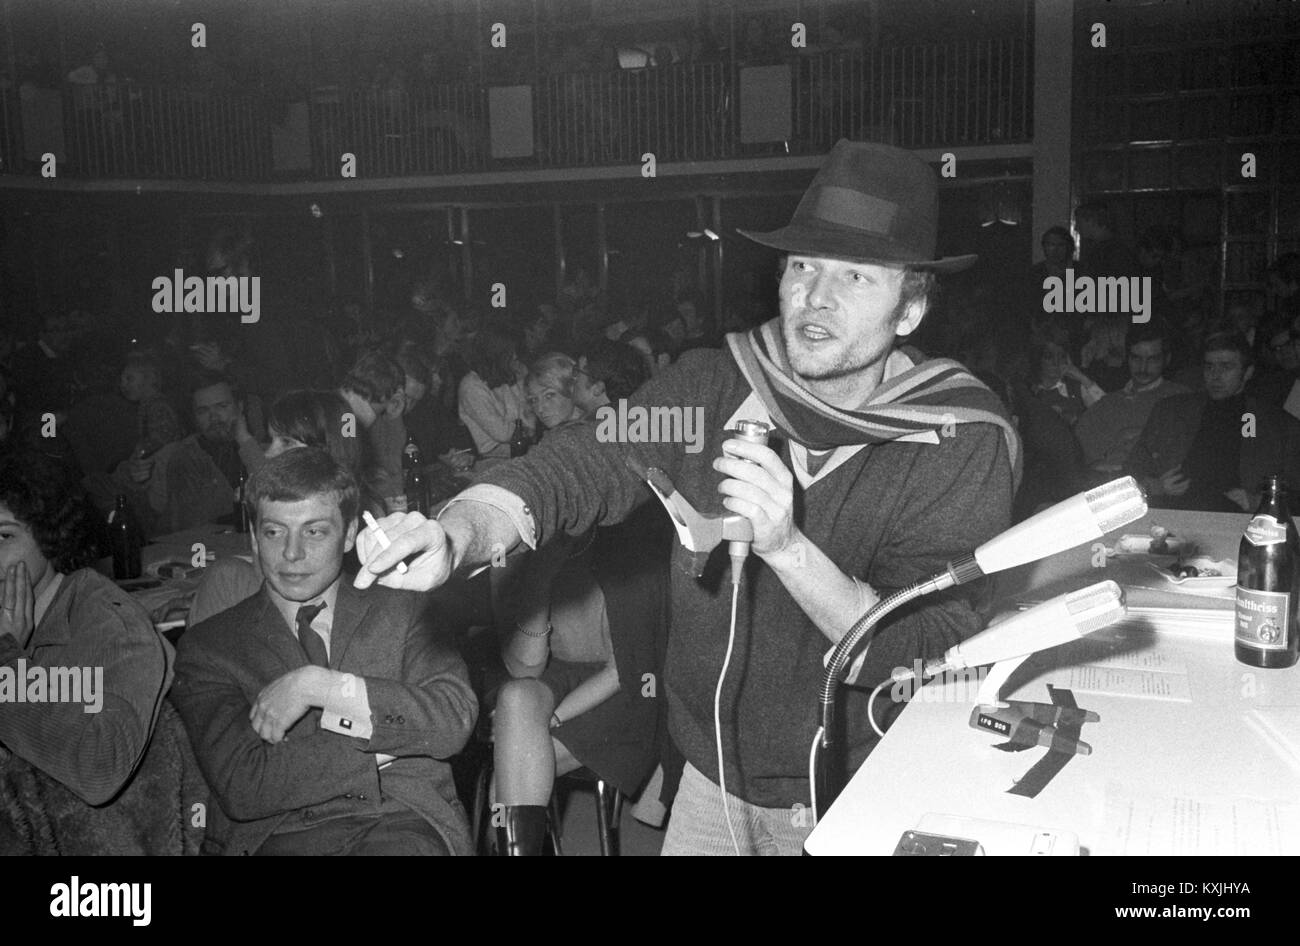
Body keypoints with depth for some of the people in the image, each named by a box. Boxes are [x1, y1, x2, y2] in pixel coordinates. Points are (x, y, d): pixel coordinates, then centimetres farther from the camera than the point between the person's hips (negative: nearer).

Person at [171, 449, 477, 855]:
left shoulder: (397, 609, 14)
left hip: (402, 821, 1)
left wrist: (319, 687, -8)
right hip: (279, 832, 0)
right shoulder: (208, 646, 9)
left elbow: (455, 719, -3)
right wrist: (384, 742, -6)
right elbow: (242, 789, -5)